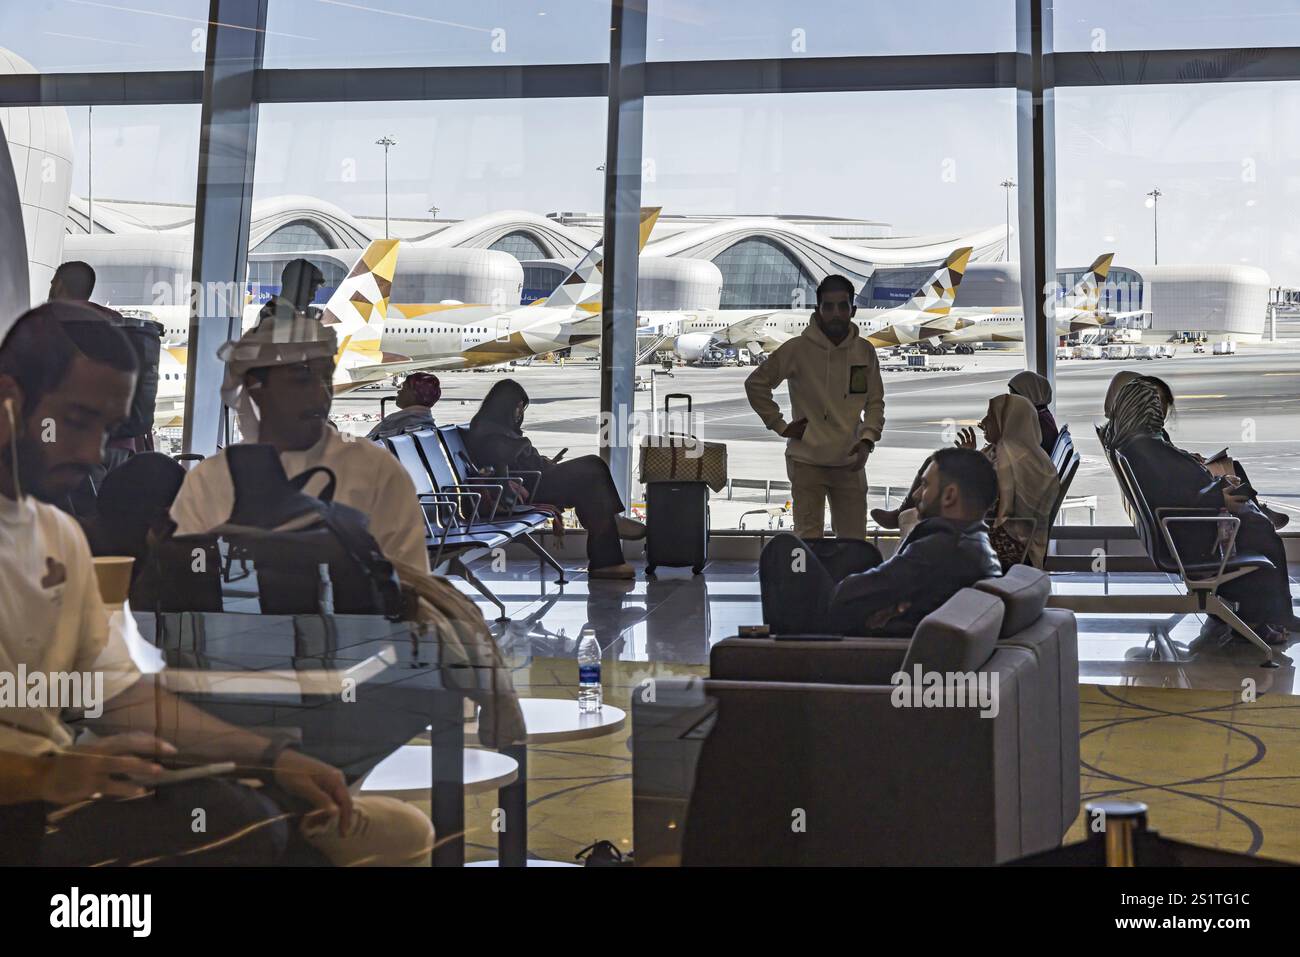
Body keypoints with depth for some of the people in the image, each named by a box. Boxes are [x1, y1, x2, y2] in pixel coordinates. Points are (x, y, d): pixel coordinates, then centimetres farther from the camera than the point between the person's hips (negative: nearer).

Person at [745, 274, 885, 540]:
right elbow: (756, 383, 0)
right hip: (807, 461, -3)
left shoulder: (865, 351, 2)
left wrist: (867, 440, -8)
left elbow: (875, 401, 8)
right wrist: (780, 425, -4)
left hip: (849, 463, 3)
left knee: (853, 541, 9)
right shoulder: (797, 349, -8)